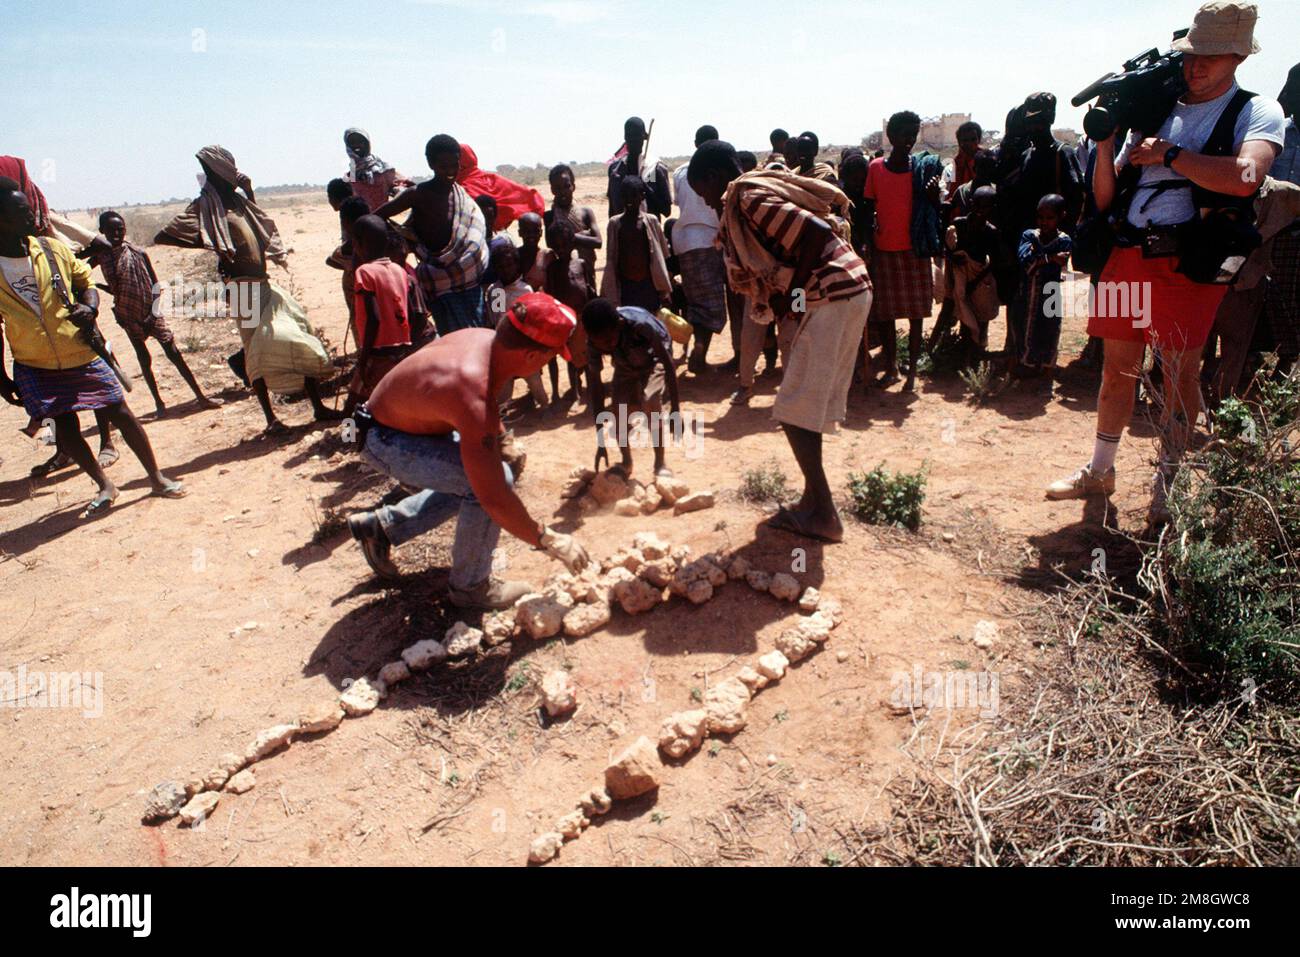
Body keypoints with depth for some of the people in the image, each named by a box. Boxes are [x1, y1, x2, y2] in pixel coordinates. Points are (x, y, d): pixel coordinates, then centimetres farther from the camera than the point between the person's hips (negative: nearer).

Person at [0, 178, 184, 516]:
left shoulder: (53, 248, -5)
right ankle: (105, 487, 22)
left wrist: (89, 307, -14)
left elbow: (86, 282, 10)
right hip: (35, 368, 0)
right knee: (66, 430, 4)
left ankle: (156, 478, 15)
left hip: (82, 356, 0)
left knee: (121, 413, 2)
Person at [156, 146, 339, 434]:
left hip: (265, 285, 8)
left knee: (302, 341, 4)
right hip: (243, 288, -8)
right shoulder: (205, 205, -6)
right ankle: (270, 419, -1)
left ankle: (318, 407, 10)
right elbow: (162, 237, -13)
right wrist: (212, 246, -13)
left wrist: (249, 192, 23)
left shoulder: (237, 201, 17)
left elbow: (264, 226, 37)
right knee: (258, 351, -8)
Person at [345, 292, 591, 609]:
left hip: (404, 418, 9)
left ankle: (382, 525, 25)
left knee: (474, 473, 19)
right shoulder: (473, 396, -39)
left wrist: (500, 436, 6)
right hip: (386, 442, -9)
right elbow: (494, 497, -36)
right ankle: (470, 587, -2)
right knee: (494, 479, -23)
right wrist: (548, 540, -26)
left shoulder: (488, 338, -13)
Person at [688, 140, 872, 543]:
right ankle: (814, 502, 23)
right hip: (846, 292, 10)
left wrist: (792, 292, -15)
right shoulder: (756, 191, 19)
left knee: (795, 411, -6)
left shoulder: (748, 197, -11)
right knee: (810, 404, 14)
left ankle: (823, 513, -1)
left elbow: (818, 235, -22)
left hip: (830, 296, -10)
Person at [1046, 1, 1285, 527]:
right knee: (1117, 366, 10)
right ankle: (1100, 470, 22)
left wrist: (1169, 153, -11)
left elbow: (1244, 177, -18)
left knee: (1180, 372, -2)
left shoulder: (1257, 112, 4)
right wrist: (1105, 142, 1)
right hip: (1126, 255, 5)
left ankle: (1166, 485, 10)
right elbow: (1105, 198, 14)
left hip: (1187, 263, -4)